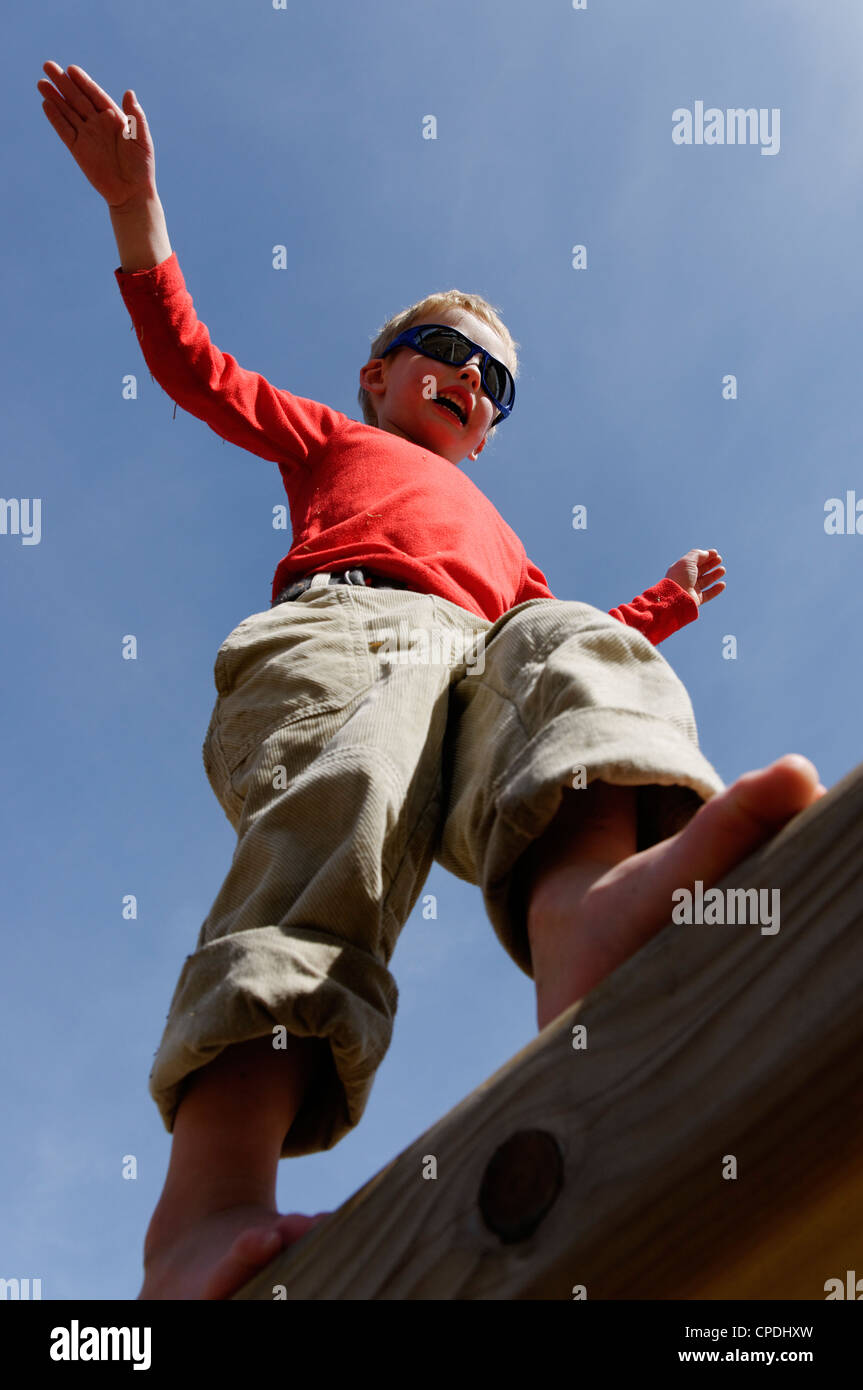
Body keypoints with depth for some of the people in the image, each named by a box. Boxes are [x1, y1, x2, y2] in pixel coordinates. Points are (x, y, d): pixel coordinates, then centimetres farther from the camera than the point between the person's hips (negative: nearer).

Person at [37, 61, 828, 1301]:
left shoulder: (495, 533, 48)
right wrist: (136, 207, 21)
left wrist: (662, 608, 33)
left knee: (575, 649, -32)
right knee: (340, 807, -35)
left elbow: (555, 635, 43)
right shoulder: (331, 438, 39)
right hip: (344, 618, -3)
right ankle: (215, 1202, -59)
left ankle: (590, 900, -69)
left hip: (488, 648, 3)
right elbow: (196, 368, 29)